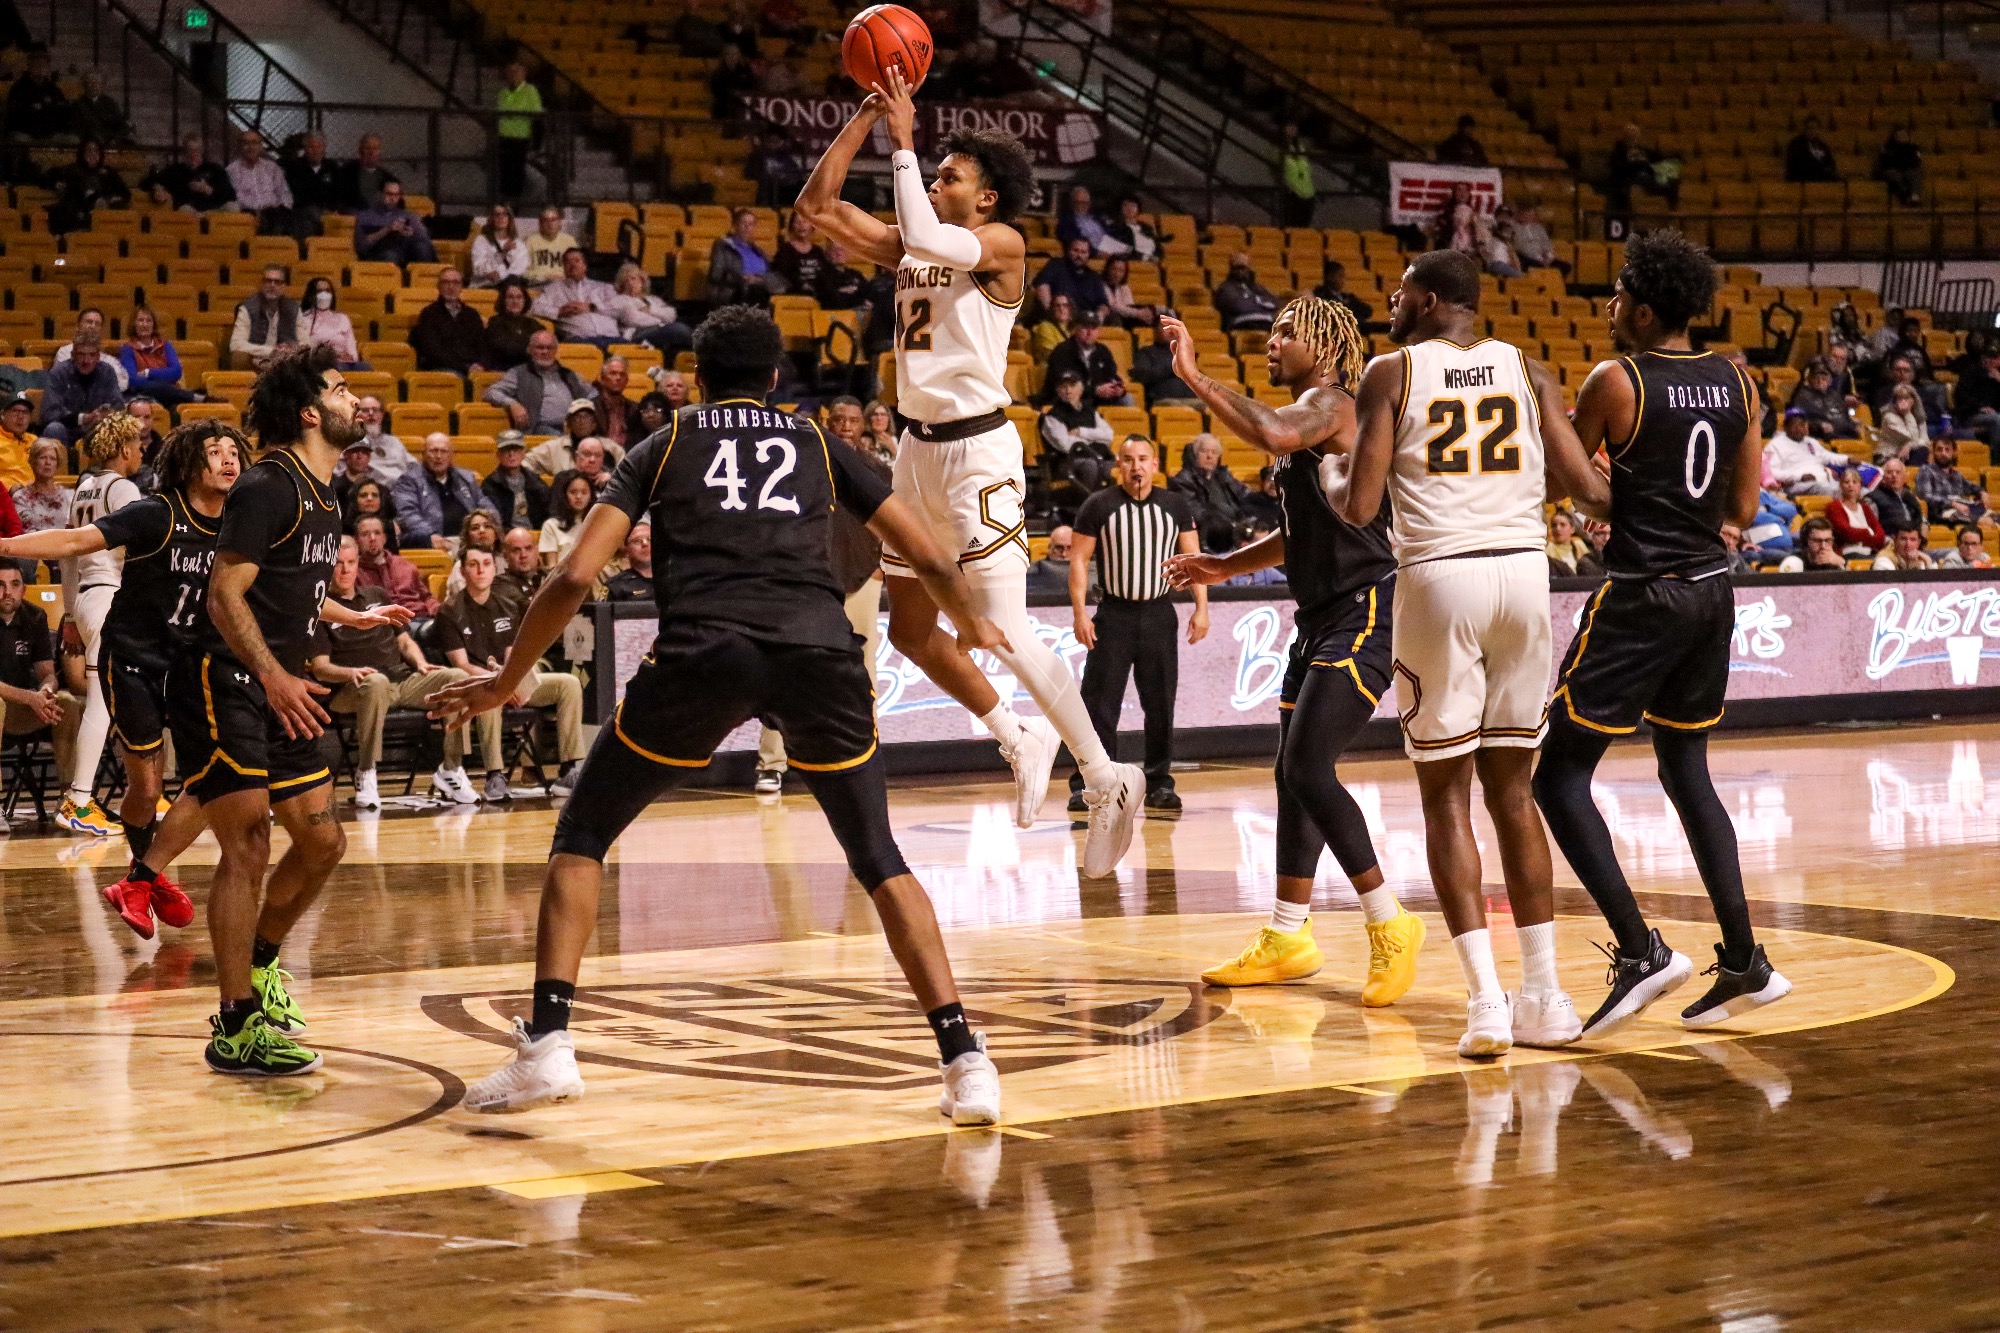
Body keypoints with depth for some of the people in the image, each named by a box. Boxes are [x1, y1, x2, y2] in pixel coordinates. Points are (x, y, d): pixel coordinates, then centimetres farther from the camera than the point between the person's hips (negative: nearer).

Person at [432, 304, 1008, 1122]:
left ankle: (546, 1046, 2)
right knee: (877, 858, 19)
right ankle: (964, 1061, 7)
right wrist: (973, 629, 49)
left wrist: (505, 683, 24)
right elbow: (930, 561, 27)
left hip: (702, 651, -1)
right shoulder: (817, 444, 27)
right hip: (820, 650, 2)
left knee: (582, 834, 17)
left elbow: (576, 578, 12)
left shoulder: (663, 446, 23)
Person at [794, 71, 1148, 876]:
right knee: (911, 629, 14)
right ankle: (1021, 740, 29)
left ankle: (1109, 780, -5)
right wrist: (865, 116, 3)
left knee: (1005, 634, -14)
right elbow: (818, 205, 10)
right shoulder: (909, 249, 12)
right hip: (920, 446, 9)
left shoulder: (1001, 244, -9)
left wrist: (903, 143, -19)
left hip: (976, 448, -9)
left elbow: (924, 237, -28)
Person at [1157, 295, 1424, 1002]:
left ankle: (1389, 926, -11)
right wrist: (1227, 565, 21)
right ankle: (1286, 938, 26)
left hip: (1364, 612, -11)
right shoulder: (1304, 419, 19)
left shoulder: (1328, 402, -12)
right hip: (1321, 617, 11)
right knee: (1293, 772, 15)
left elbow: (1274, 434, -36)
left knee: (1308, 768, -19)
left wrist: (1197, 376, -30)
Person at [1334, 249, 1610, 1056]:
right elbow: (1586, 488, 3)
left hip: (1440, 575, -3)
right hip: (1524, 569, 4)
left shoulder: (1391, 372, 1)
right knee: (1512, 788, 14)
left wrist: (1329, 479, 18)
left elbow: (1358, 508, -5)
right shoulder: (1527, 370, 11)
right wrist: (1618, 517, 26)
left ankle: (1486, 1001, -6)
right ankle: (1543, 998, 12)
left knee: (1445, 794, 4)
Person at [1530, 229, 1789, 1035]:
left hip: (1642, 597, -7)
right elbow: (1743, 509, 11)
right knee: (1685, 771, 20)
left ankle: (1640, 951, -11)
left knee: (1560, 775, 0)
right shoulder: (1736, 384, 6)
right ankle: (1745, 962, 16)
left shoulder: (1617, 383, -13)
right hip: (1711, 592, 7)